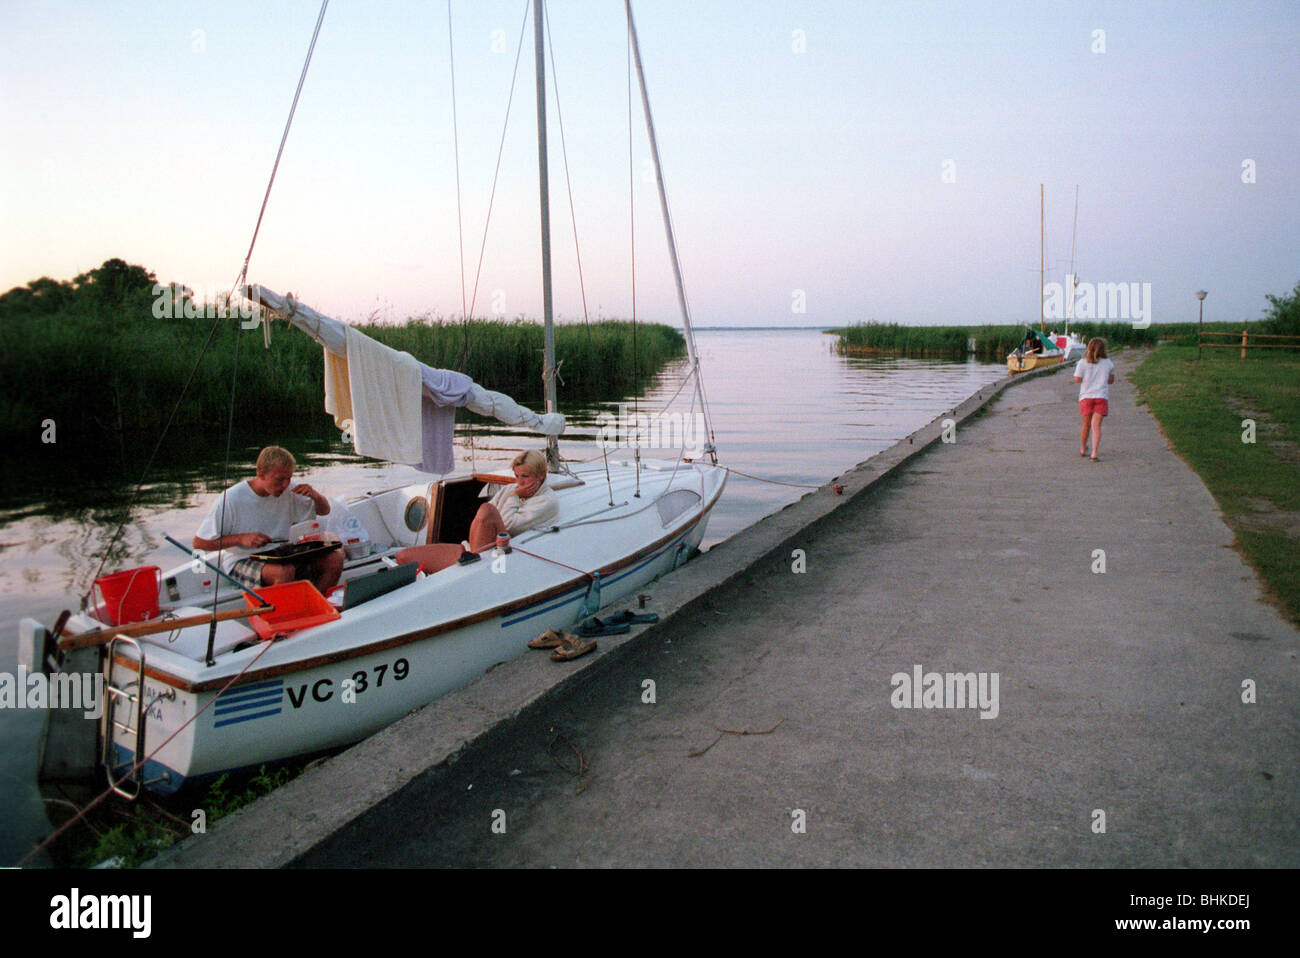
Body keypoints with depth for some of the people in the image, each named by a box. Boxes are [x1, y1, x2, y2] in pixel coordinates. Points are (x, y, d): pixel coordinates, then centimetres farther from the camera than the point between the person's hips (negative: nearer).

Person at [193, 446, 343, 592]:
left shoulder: (288, 492, 1)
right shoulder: (231, 500, -13)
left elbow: (324, 511, 15)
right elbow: (199, 543, -8)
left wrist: (315, 496, -8)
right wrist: (241, 538, -20)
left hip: (283, 557, 6)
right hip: (243, 562, -5)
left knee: (335, 559, -17)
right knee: (286, 571, -38)